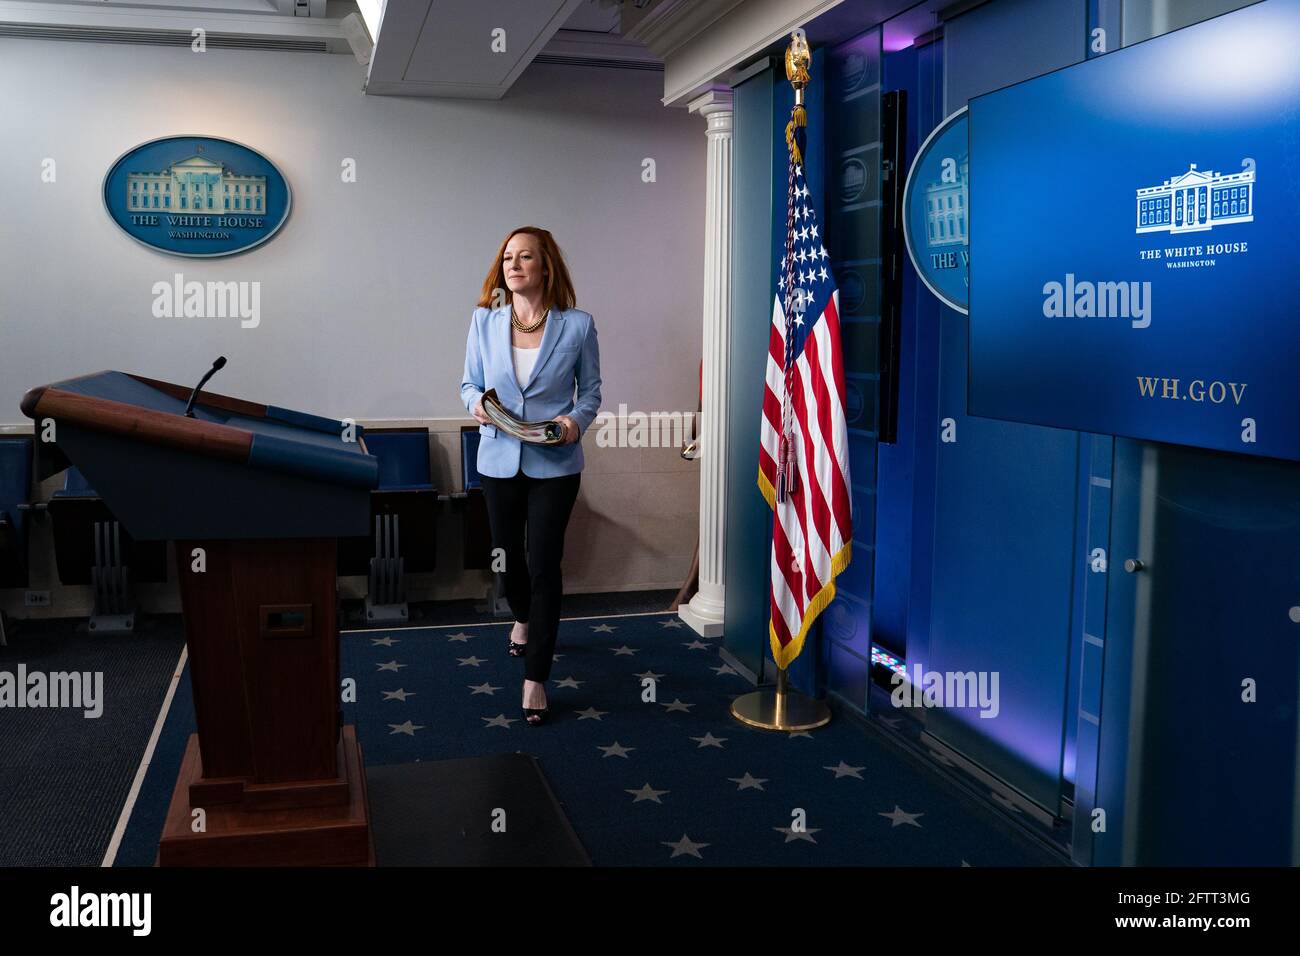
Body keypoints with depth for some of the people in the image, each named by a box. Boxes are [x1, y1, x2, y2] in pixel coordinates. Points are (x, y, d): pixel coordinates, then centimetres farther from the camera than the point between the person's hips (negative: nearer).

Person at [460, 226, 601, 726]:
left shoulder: (577, 324, -5)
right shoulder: (485, 320, 1)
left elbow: (591, 390, 2)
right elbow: (469, 383, 7)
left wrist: (576, 420, -17)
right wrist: (476, 405, -15)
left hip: (554, 463, -3)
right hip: (499, 458, 3)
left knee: (544, 564, -5)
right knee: (506, 554, 17)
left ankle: (535, 678, 4)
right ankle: (523, 618, 51)